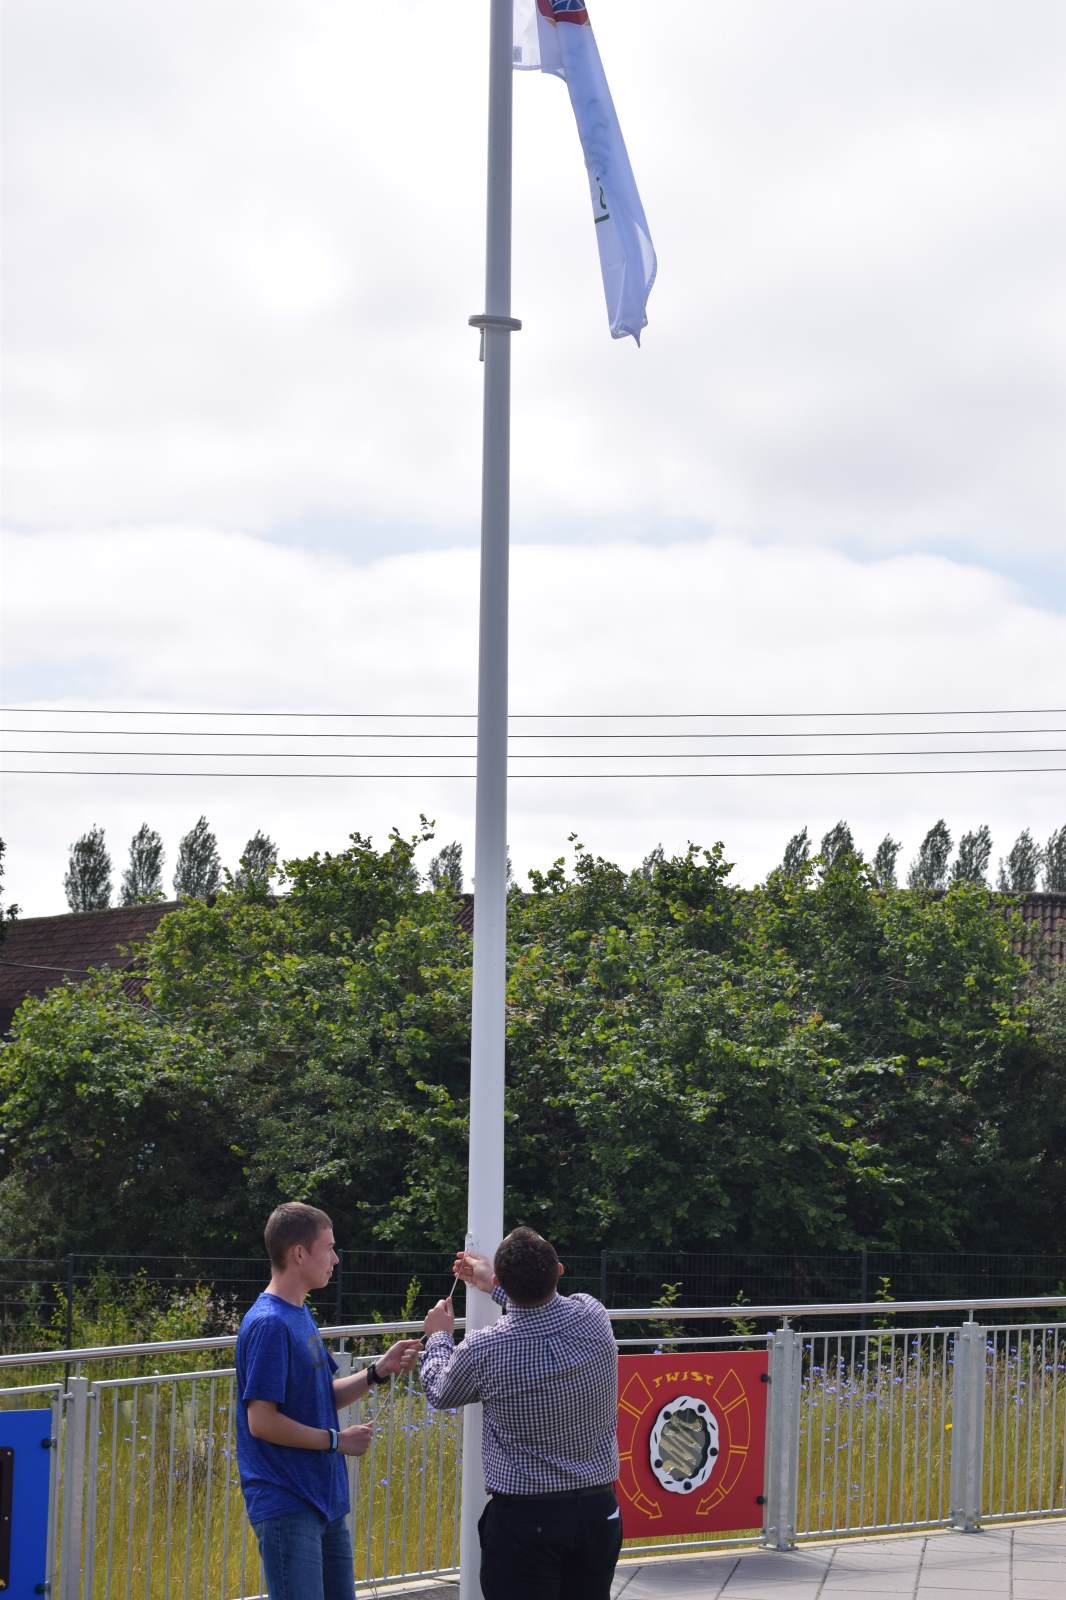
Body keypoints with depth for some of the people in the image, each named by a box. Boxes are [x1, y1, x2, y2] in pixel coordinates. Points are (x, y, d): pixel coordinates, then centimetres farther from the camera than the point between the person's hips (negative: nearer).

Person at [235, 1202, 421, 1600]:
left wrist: (378, 1371, 2)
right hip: (287, 1507, -10)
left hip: (325, 1500, 10)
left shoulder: (300, 1316, 13)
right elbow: (262, 1421, -20)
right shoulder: (268, 1324, -18)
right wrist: (337, 1440, -13)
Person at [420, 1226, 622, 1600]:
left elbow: (439, 1393, 6)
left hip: (523, 1517, -4)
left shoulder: (484, 1349, -18)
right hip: (599, 1511, 4)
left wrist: (438, 1336, 24)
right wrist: (492, 1286, 30)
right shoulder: (593, 1318, -7)